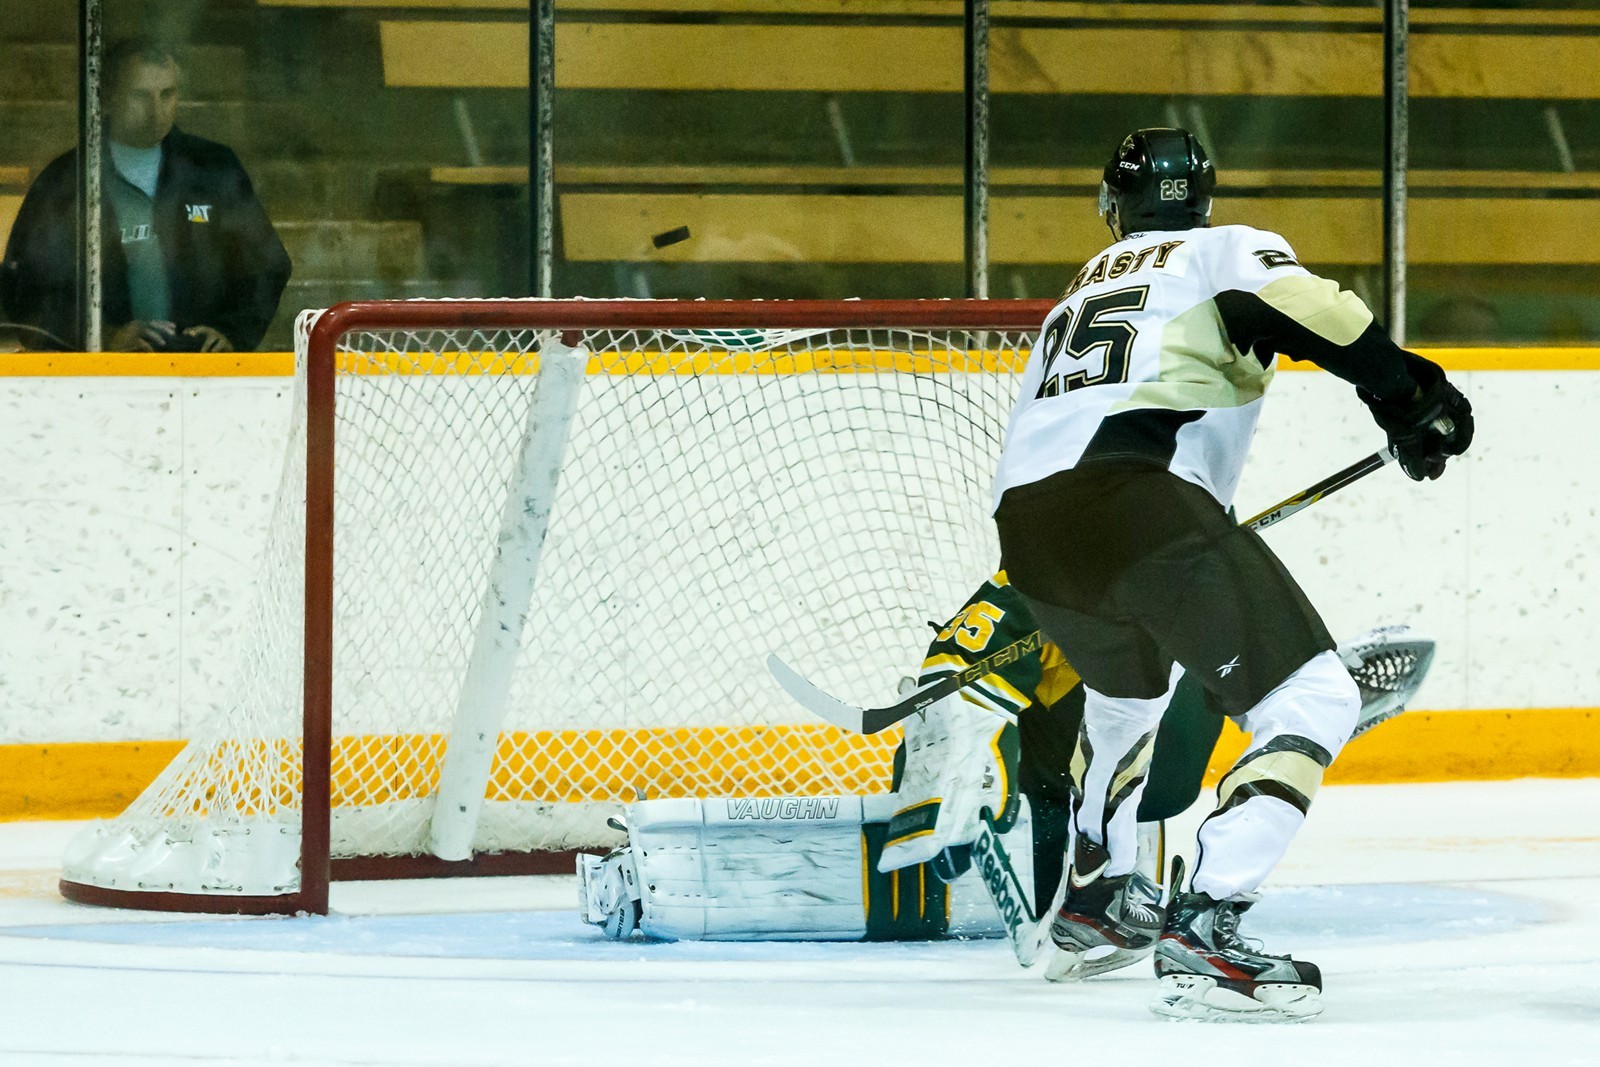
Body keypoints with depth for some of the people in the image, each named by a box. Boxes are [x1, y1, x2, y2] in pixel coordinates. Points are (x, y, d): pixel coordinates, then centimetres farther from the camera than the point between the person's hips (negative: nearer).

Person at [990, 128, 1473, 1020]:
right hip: (1139, 502, -8)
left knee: (1129, 686, 38)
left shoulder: (1076, 300, 35)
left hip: (1026, 521, 8)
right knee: (1313, 702, -7)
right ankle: (1203, 933, -22)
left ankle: (1095, 894, 52)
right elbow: (1293, 301, -9)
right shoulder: (1226, 248, 16)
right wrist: (1403, 387, -8)